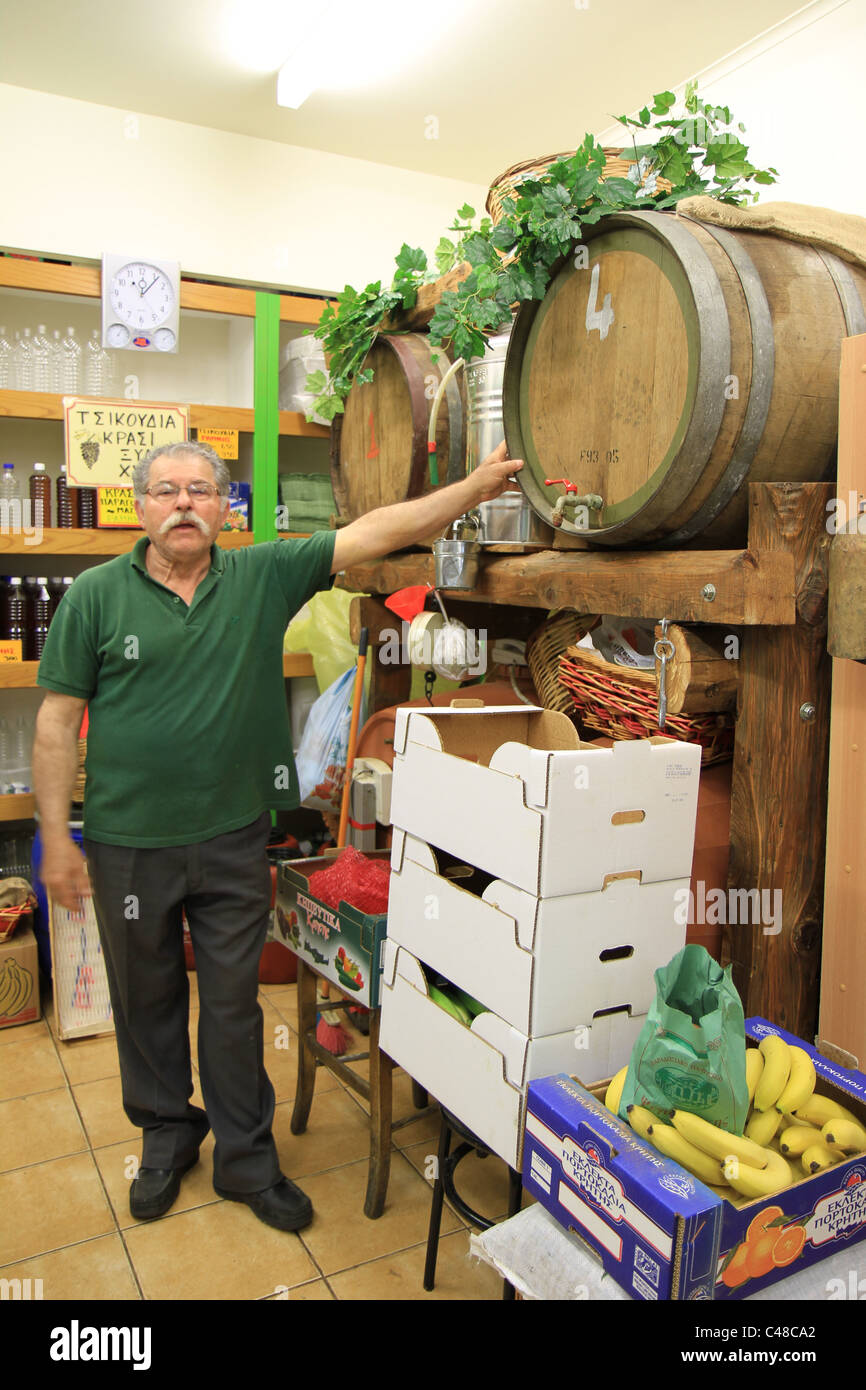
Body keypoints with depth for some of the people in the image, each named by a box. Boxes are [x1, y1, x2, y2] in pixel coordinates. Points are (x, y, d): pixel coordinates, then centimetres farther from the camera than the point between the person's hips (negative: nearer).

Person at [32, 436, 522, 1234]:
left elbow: (374, 532, -7)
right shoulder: (96, 596, -4)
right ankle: (167, 1137, 41)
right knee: (146, 1001, 17)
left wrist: (477, 486, -13)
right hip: (130, 843, 0)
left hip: (234, 838, 1)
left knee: (234, 1003, 13)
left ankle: (245, 1159, 32)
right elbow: (58, 720, -3)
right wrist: (57, 839, -5)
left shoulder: (263, 577, -2)